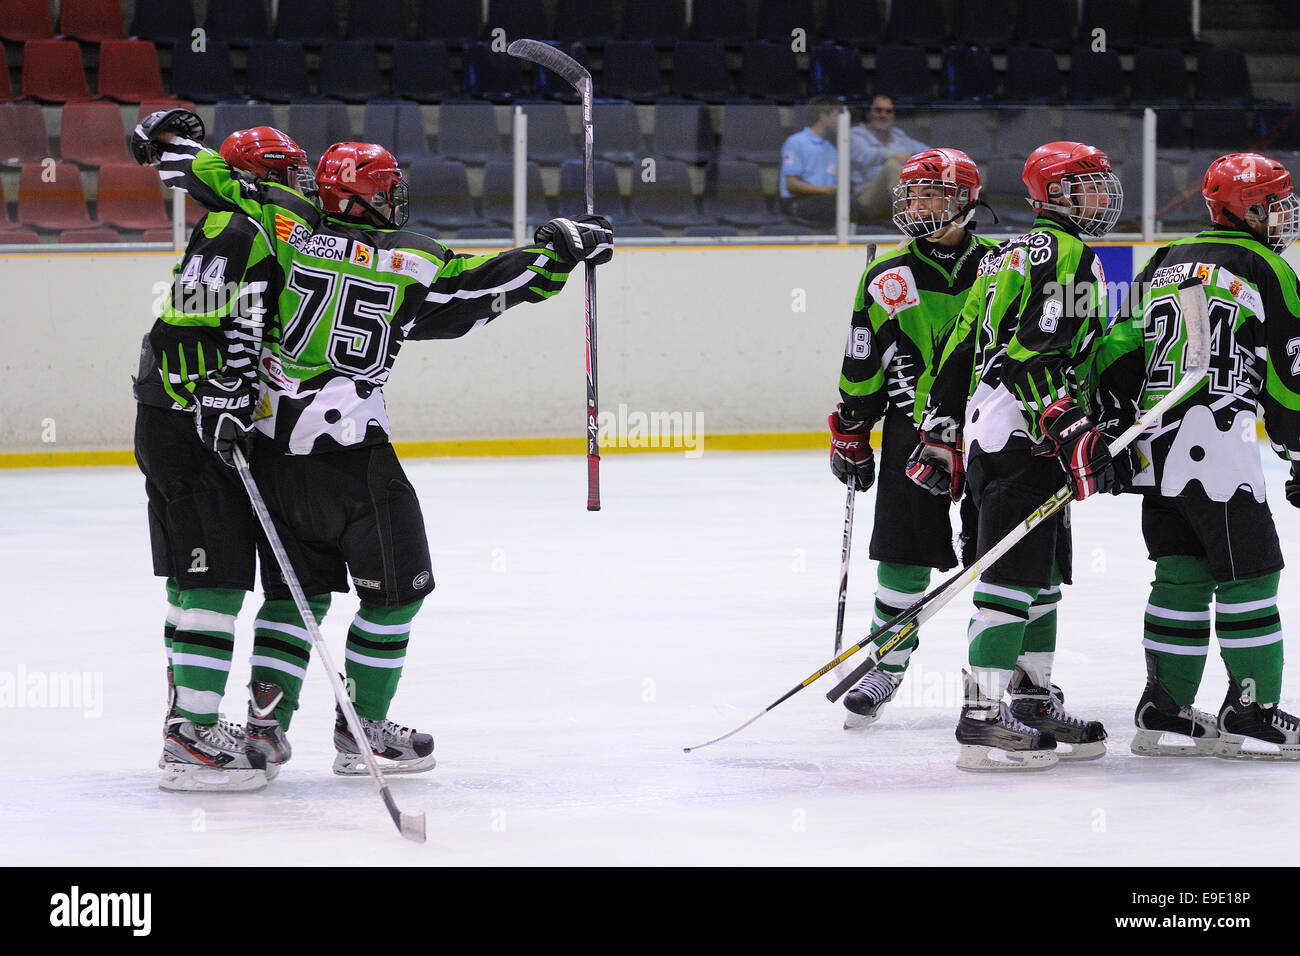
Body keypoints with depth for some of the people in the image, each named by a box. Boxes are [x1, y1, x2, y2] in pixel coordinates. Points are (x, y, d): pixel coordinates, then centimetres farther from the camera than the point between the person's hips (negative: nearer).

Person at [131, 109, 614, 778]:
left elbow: (211, 175, 8)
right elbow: (493, 279, -2)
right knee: (396, 590, 10)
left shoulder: (289, 232, 4)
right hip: (351, 456, -5)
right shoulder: (412, 261, -3)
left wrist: (166, 139, 26)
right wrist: (562, 248, 13)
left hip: (270, 445, 5)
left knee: (297, 586, 18)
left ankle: (268, 719, 10)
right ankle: (362, 730, 11)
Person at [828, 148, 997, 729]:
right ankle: (887, 663, 12)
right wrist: (850, 435, 7)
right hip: (912, 428, 1)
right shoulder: (887, 277, 3)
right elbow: (862, 367, 8)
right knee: (905, 555, -1)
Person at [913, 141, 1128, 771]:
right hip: (1019, 440, -11)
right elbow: (1035, 355, -22)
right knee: (1014, 574, -12)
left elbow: (962, 350, 23)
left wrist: (939, 436, 23)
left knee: (1045, 576, 15)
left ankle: (1031, 701, 20)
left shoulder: (1015, 253, 23)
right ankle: (982, 718, -16)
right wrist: (1075, 434, -24)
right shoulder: (1060, 252, -10)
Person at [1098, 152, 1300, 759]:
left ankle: (1165, 712, 12)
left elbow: (1118, 358, 14)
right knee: (1249, 573, -1)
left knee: (1182, 573, 12)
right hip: (1216, 439, -7)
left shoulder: (1161, 266, 17)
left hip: (1153, 444, 7)